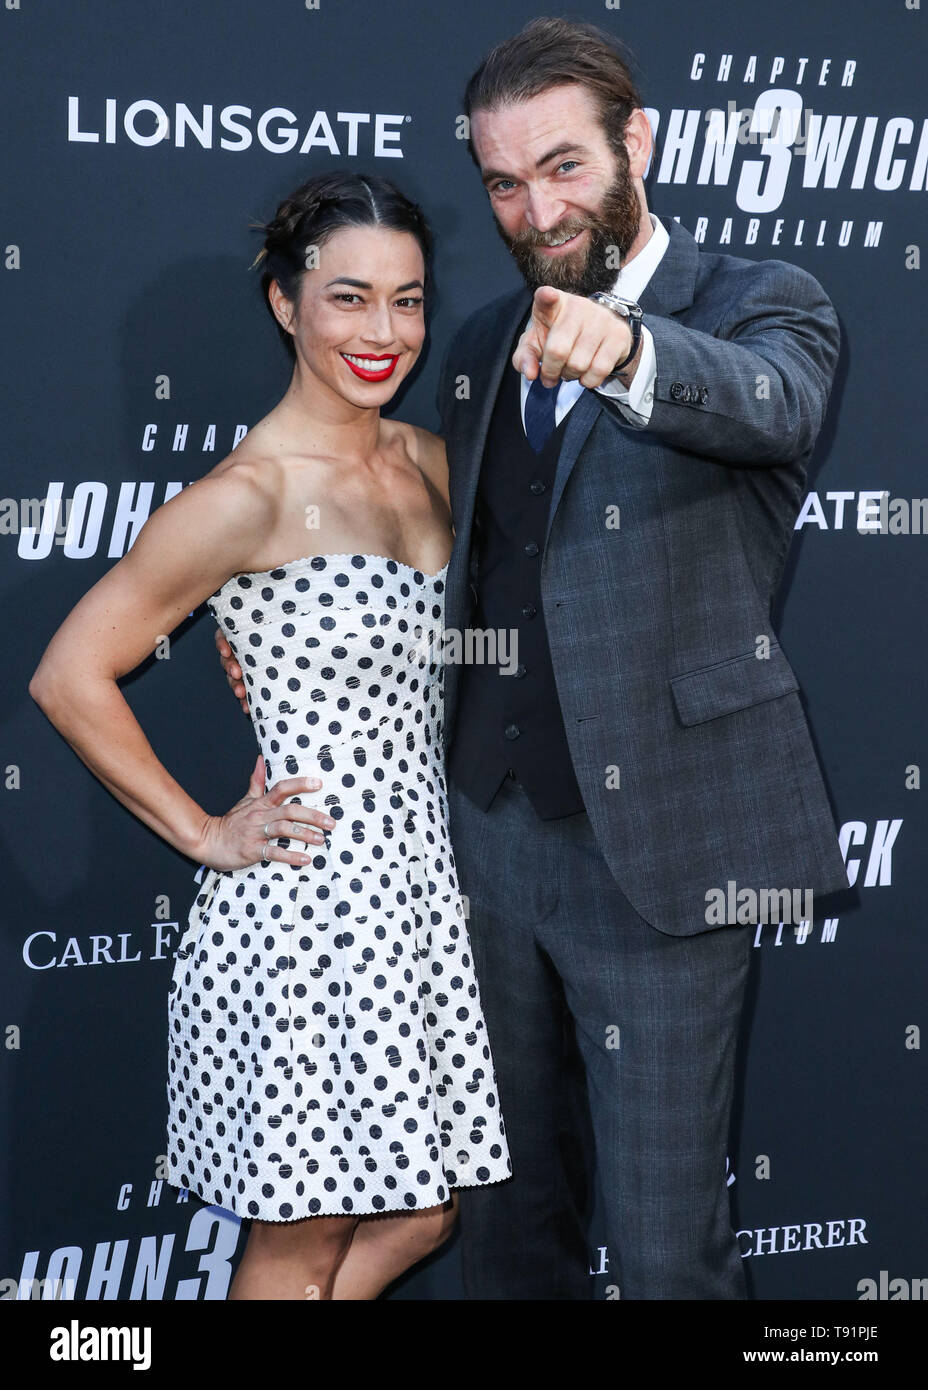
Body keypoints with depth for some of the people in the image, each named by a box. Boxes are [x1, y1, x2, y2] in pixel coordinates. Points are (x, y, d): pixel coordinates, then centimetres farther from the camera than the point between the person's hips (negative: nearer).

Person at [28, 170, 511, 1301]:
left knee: (418, 1215, 16)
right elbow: (70, 678, -14)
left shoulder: (424, 462, 7)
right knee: (299, 1245, 6)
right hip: (304, 909, -8)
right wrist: (204, 835, -10)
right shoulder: (247, 496, -15)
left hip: (416, 889, 8)